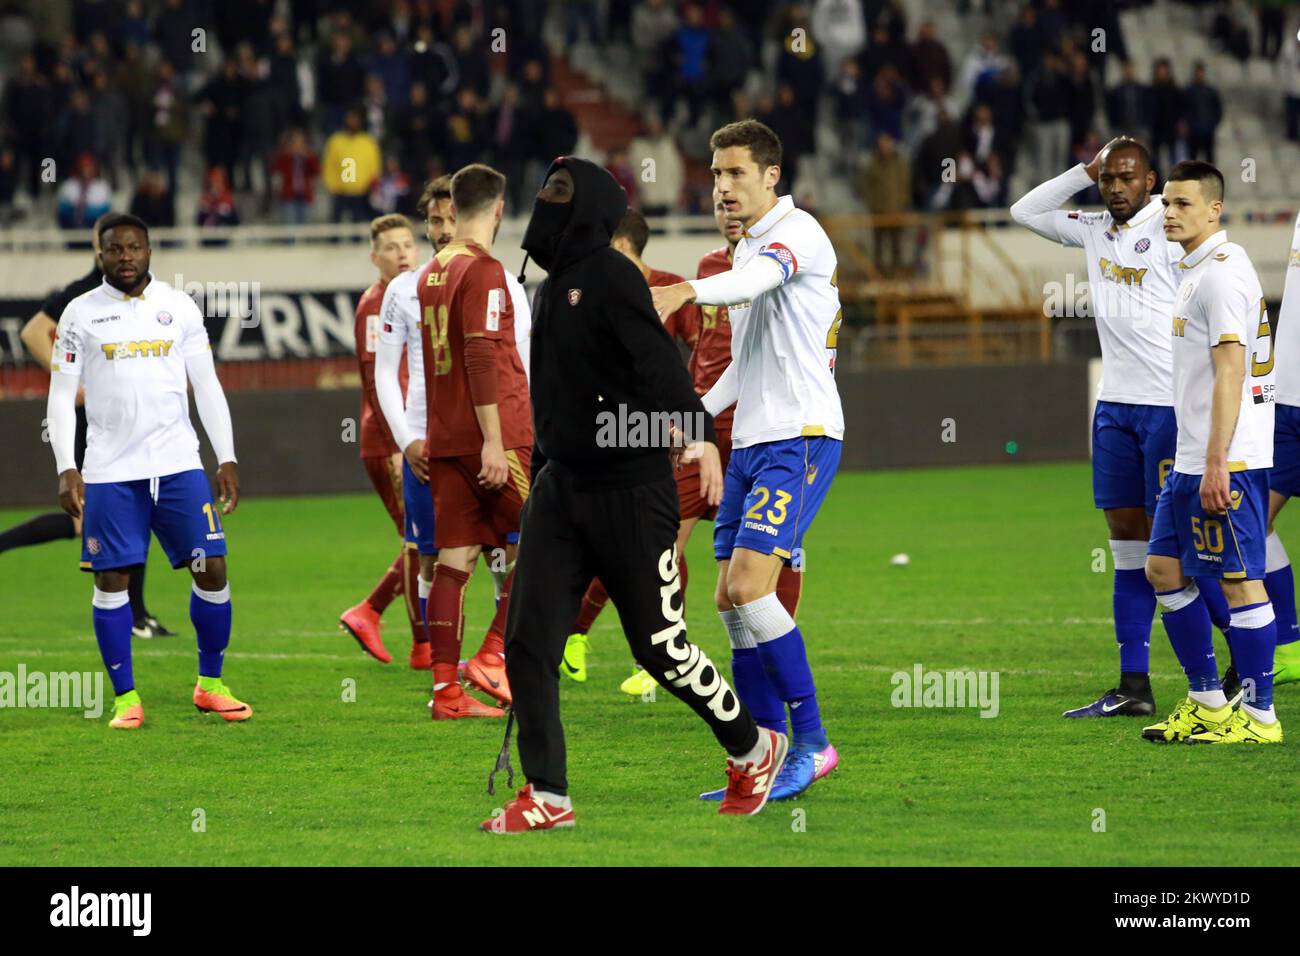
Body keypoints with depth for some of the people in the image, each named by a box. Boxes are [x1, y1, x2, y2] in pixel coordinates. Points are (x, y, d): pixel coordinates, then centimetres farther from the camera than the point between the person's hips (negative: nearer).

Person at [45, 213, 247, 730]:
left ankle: (210, 685, 13)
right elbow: (61, 396, 3)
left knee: (212, 569, -3)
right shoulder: (81, 314, 3)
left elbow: (207, 386, 10)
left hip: (179, 463, 1)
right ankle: (125, 697, 8)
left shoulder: (179, 307, 7)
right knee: (111, 579, -2)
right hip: (110, 470, -1)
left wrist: (227, 459, 5)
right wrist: (66, 469, -7)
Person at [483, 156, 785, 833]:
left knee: (659, 647, 0)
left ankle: (754, 749, 22)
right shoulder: (552, 287, 13)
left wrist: (697, 433, -40)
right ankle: (547, 796, 2)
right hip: (561, 485, 8)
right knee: (527, 641, -3)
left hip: (629, 490, -8)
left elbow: (657, 360, -26)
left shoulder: (610, 276, -13)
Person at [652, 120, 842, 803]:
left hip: (800, 438, -9)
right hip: (751, 441, 9)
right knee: (731, 601, 5)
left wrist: (683, 291, -51)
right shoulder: (747, 250, 19)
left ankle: (812, 743, -13)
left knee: (750, 586, -19)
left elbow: (756, 279, -33)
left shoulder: (797, 233, -9)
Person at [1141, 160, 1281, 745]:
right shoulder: (1197, 271, 17)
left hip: (1229, 461, -11)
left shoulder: (1222, 272, -14)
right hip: (1192, 460, 11)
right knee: (1164, 568, 13)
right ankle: (1207, 703, 19)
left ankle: (1259, 716, -2)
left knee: (1239, 580, -6)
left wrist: (1216, 464, -23)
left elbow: (1231, 371, -20)